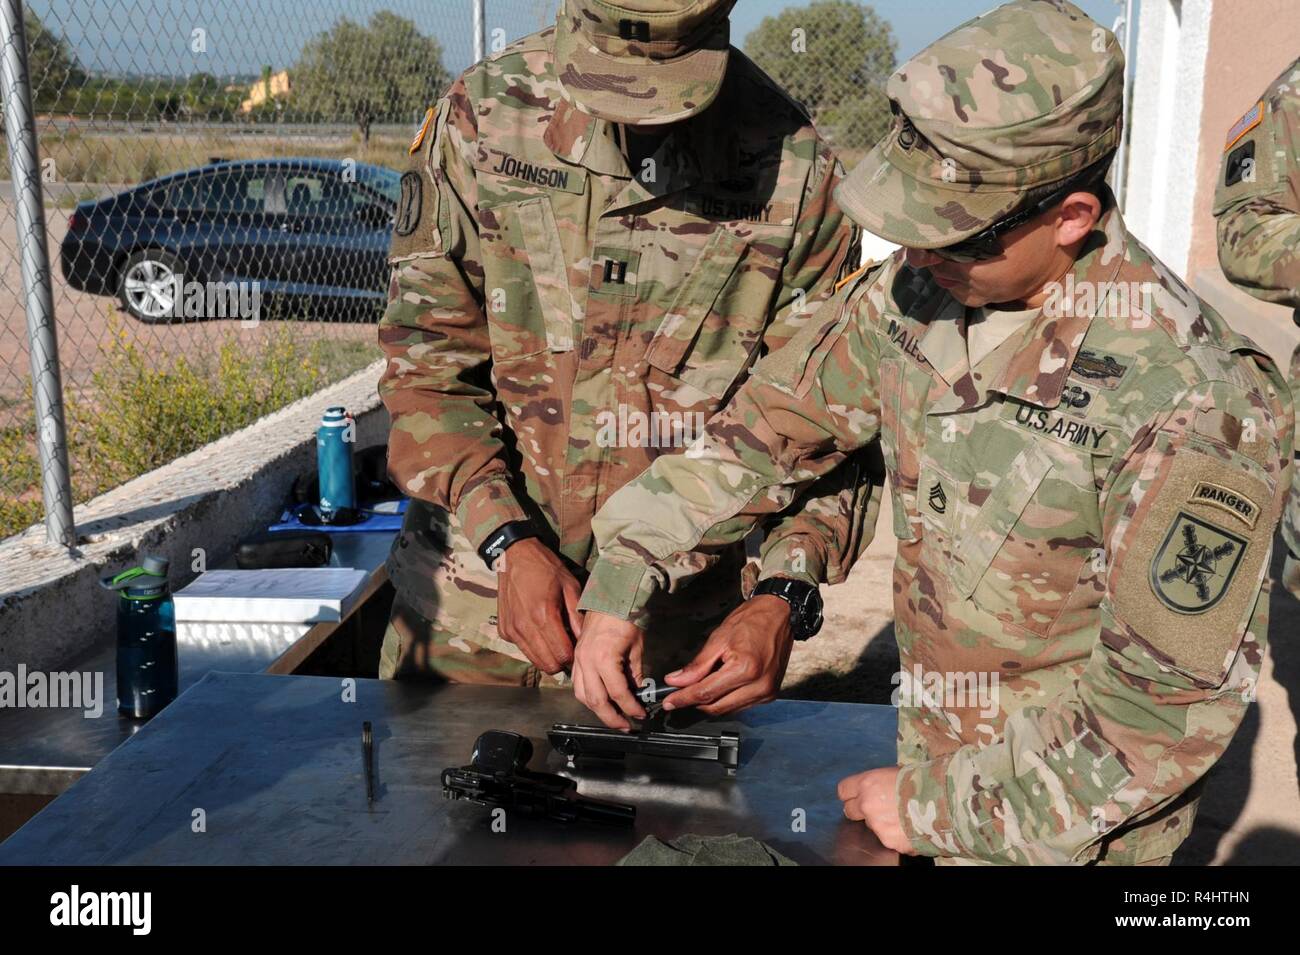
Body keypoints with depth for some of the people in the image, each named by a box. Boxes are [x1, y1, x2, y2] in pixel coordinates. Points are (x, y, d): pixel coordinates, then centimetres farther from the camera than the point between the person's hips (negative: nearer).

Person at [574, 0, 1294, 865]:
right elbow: (769, 426, 3)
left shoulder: (1189, 401, -28)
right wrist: (621, 586, -3)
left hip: (1063, 828, -5)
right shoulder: (913, 292, -9)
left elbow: (1167, 703, -23)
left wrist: (941, 807, -17)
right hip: (939, 754, 6)